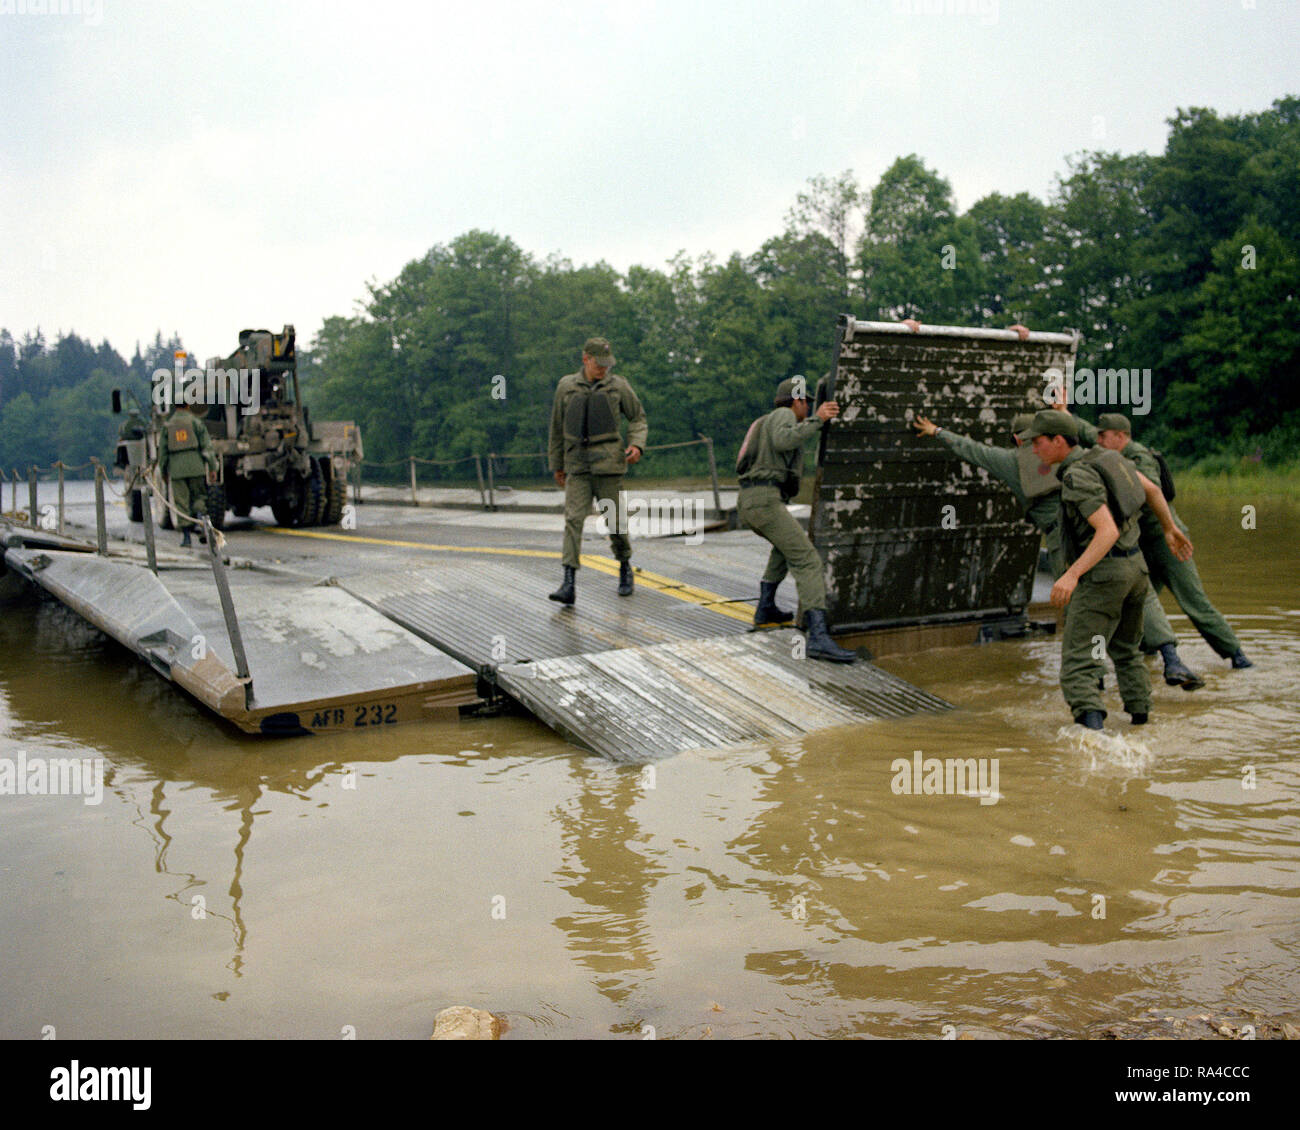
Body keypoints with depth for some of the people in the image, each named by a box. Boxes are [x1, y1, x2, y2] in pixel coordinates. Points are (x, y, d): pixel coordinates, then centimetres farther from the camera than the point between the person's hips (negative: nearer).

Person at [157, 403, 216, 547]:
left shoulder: (167, 426, 9)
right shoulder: (196, 422, 1)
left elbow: (162, 451, 11)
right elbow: (206, 445, -3)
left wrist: (163, 471, 20)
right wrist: (212, 466, -1)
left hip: (176, 470, 2)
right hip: (196, 468, -2)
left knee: (182, 503, 4)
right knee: (200, 498, 8)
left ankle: (185, 535, 2)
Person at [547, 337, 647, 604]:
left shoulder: (618, 386, 4)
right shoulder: (566, 386, 7)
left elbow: (638, 417, 12)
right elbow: (557, 428, 15)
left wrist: (636, 444, -7)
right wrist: (557, 464, 18)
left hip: (608, 462, -1)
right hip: (577, 466, 1)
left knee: (615, 518, 5)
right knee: (573, 519, -11)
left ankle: (625, 566, 31)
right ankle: (568, 585, -16)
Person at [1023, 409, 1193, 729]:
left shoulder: (1078, 478, -19)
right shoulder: (1102, 458, 10)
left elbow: (1109, 531, -26)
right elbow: (1152, 489, 21)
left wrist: (1072, 574, -32)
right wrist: (1170, 528, 34)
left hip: (1103, 573, -9)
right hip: (1134, 567, 9)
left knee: (1078, 659, -9)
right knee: (1125, 648, 29)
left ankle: (1091, 723, -25)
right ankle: (1140, 713, 35)